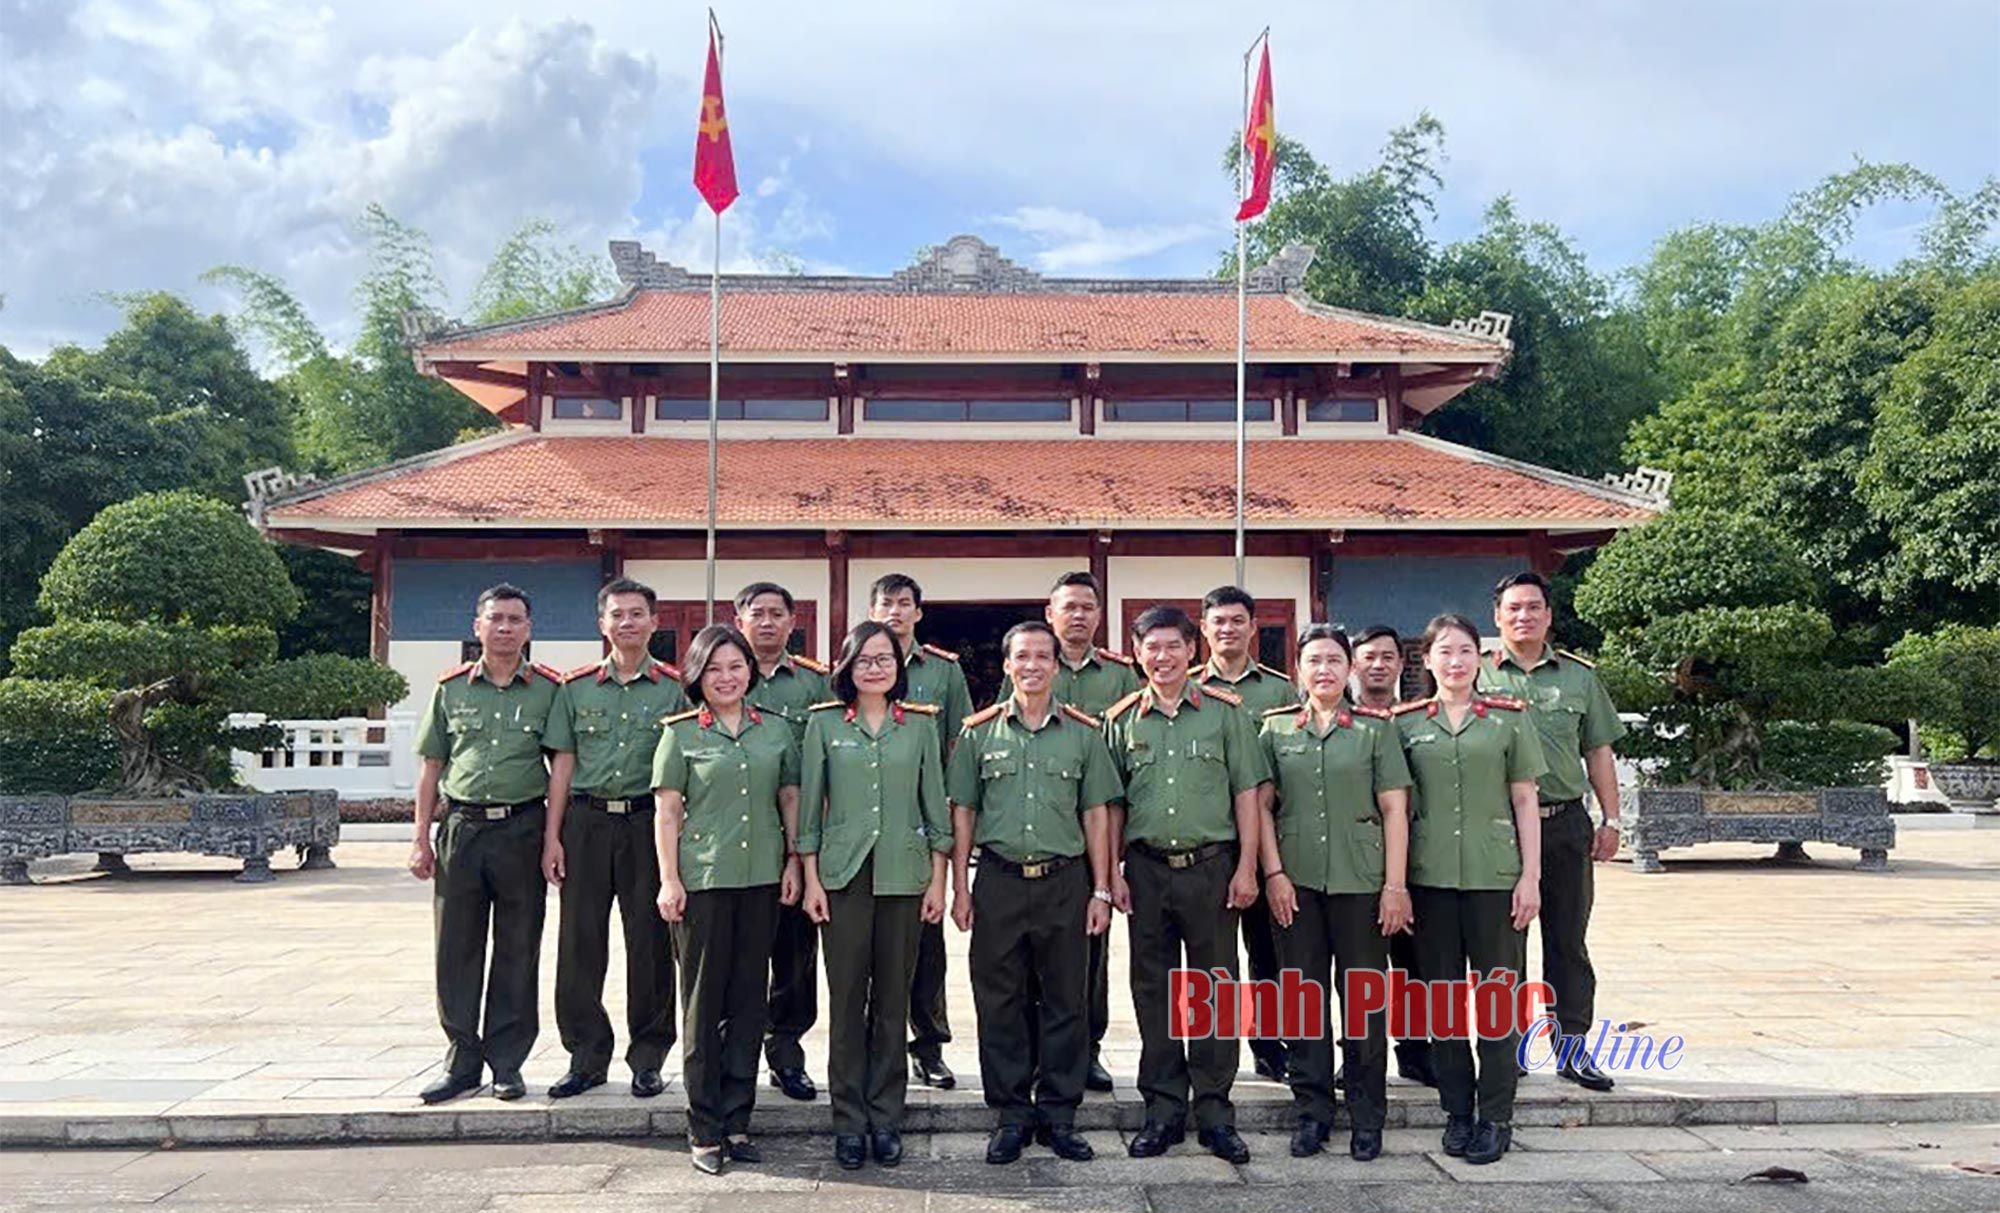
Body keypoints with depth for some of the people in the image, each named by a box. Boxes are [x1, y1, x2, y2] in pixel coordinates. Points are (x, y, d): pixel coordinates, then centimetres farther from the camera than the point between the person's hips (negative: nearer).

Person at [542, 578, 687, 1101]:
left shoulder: (674, 688, 3)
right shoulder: (576, 686, 9)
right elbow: (562, 763, 8)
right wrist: (552, 836, 2)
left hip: (649, 823, -1)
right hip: (586, 822, 2)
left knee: (651, 944, 3)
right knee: (580, 943, 4)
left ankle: (648, 1059, 15)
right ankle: (586, 1058, 17)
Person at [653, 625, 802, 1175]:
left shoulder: (777, 731, 9)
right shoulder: (681, 734, 2)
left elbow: (791, 800, 12)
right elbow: (667, 812, -1)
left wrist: (793, 862, 4)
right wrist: (669, 880, -6)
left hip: (761, 879, 3)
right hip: (702, 878, -3)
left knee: (749, 999, 7)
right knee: (704, 1001, 3)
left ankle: (737, 1122, 18)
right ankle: (705, 1130, 11)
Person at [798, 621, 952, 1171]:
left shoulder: (921, 724, 6)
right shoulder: (824, 724, 4)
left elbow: (935, 803, 7)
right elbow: (809, 806, 4)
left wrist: (938, 879, 3)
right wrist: (811, 880, 0)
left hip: (903, 875, 1)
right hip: (843, 874, -1)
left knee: (893, 1000, 6)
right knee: (847, 999, 3)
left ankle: (886, 1120, 17)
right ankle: (849, 1123, 14)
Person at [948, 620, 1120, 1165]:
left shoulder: (1083, 732, 5)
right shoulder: (979, 733, 5)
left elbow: (1095, 814, 6)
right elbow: (963, 812, 7)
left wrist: (1101, 890, 2)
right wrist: (960, 888, 2)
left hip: (1065, 881, 0)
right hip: (998, 880, 0)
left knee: (1064, 1002, 6)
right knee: (1000, 1003, 5)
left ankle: (1059, 1114, 18)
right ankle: (1011, 1115, 18)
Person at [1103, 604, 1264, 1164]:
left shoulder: (1224, 712, 3)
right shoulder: (1121, 720, 7)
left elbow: (1246, 793, 2)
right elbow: (1113, 804, 10)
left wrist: (1246, 867, -4)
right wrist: (1113, 872, 4)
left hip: (1212, 867, -2)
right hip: (1146, 870, 2)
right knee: (1153, 991, 7)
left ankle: (1213, 1111, 14)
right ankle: (1163, 1110, 18)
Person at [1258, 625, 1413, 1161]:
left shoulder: (1375, 728, 3)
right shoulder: (1276, 729, 7)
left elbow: (1394, 810, 1)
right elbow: (1261, 805, 6)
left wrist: (1395, 885, -5)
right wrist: (1273, 874, -3)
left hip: (1361, 881, -1)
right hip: (1295, 882, 2)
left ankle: (1367, 1118, 17)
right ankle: (1312, 1112, 19)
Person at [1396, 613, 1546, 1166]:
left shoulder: (1509, 717, 4)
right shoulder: (1406, 723, 6)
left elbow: (1525, 800, 4)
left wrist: (1531, 876, -2)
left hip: (1495, 874, -1)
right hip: (1431, 877, 1)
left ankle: (1496, 1116, 14)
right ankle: (1456, 1111, 19)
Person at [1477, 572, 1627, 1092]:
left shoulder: (1579, 676, 10)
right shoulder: (1477, 675, 3)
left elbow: (1598, 752, 13)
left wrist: (1611, 820, 7)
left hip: (1565, 821, 2)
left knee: (1567, 941, 8)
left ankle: (1572, 1048, 17)